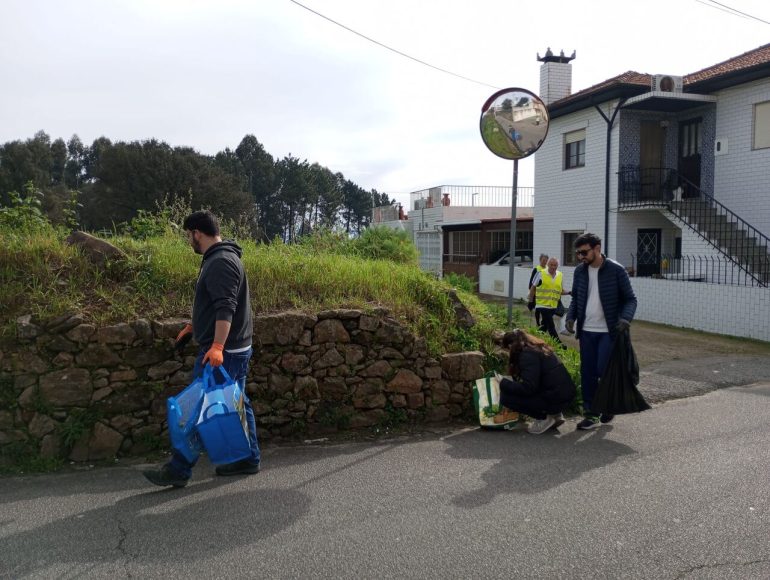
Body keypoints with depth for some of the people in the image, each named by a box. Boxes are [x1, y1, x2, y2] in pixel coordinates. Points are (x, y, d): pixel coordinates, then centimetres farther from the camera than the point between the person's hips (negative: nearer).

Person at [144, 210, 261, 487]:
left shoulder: (220, 262, -18)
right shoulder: (220, 258, 15)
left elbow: (226, 307, -29)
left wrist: (217, 346, -36)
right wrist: (193, 327, 31)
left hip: (222, 351, -10)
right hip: (236, 348, 10)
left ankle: (179, 470, 6)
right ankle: (248, 459, 23)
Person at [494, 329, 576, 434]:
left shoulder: (527, 354, -13)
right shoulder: (538, 349, 16)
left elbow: (527, 388, -20)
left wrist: (504, 383, -9)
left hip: (555, 399, -10)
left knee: (506, 396, -9)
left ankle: (544, 418, 0)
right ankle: (555, 415, 16)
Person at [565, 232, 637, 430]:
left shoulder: (616, 270, -9)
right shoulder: (579, 271, 5)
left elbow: (630, 299, -5)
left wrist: (626, 318, -23)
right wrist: (571, 316, -2)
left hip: (608, 331, -5)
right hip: (586, 331, 5)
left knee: (603, 370, -7)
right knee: (587, 373, 6)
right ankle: (590, 414, 16)